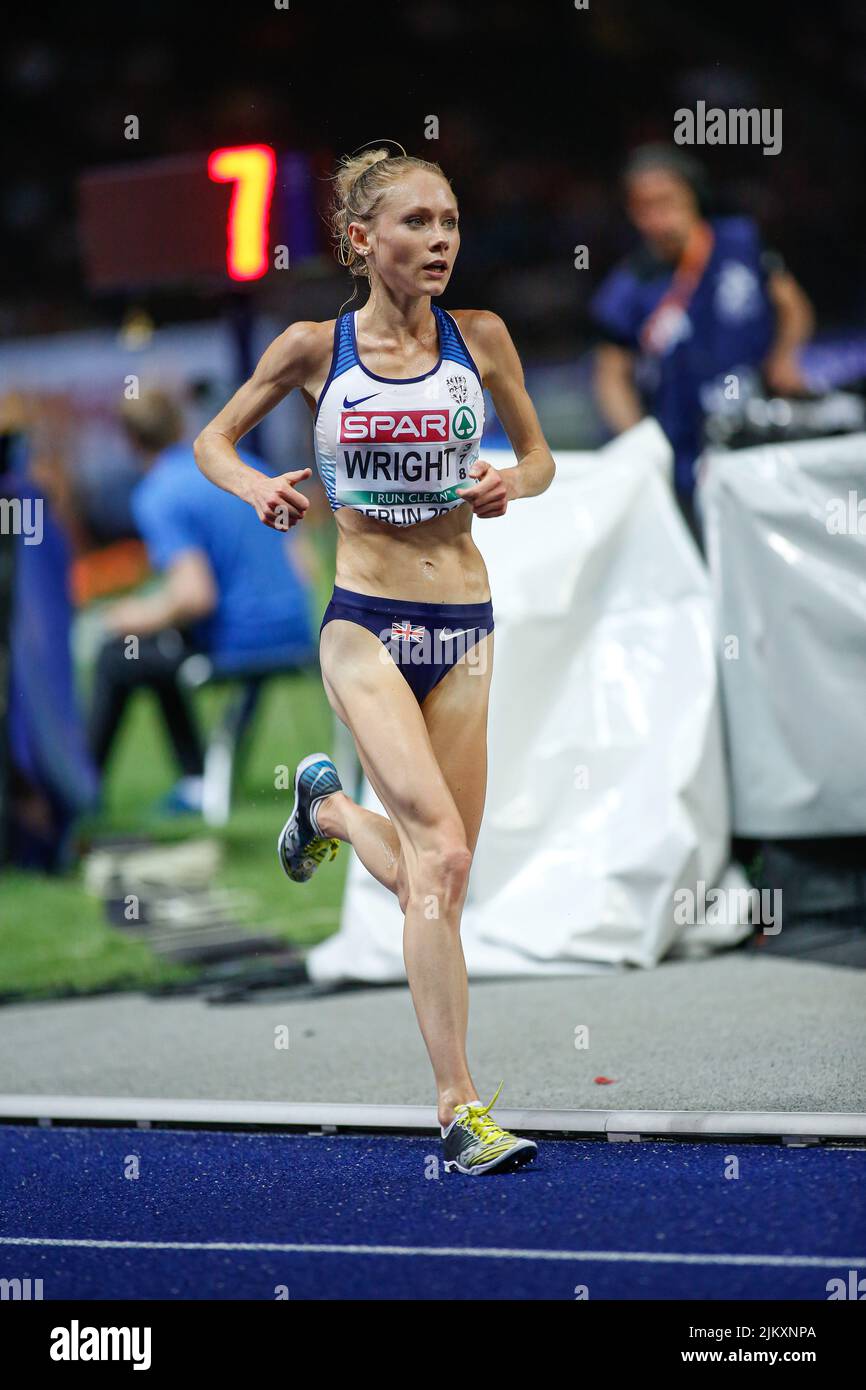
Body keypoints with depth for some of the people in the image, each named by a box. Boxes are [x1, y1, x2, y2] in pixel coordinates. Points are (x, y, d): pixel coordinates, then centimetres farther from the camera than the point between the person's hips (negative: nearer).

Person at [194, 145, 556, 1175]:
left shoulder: (479, 338, 3)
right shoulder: (316, 347, -2)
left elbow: (538, 454, 15)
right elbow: (212, 441, 10)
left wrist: (513, 483, -8)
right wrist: (257, 488, -11)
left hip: (464, 628, 4)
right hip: (366, 625, -4)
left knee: (431, 879, 7)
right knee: (440, 852, -20)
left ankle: (329, 803, 41)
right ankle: (459, 1108, -18)